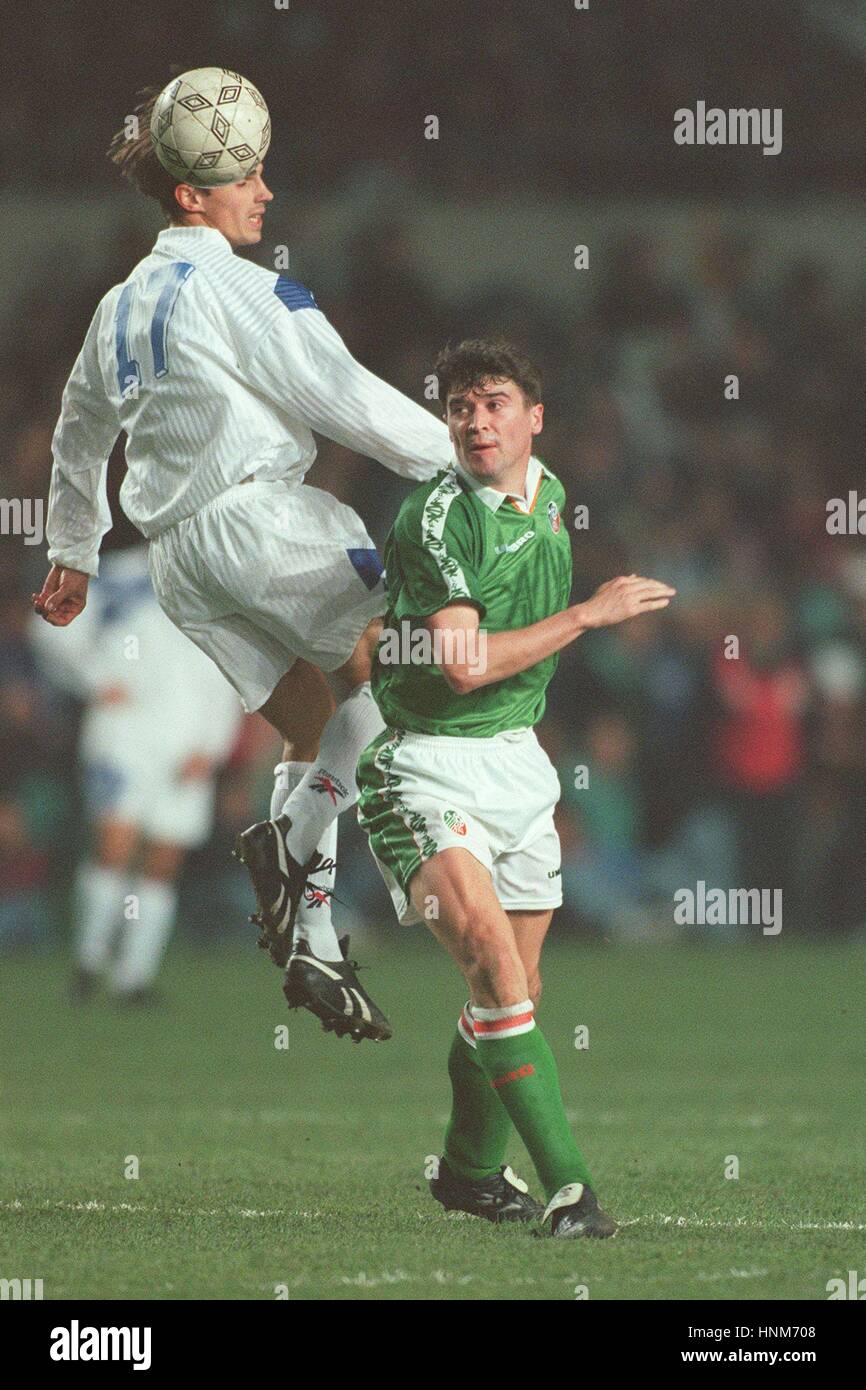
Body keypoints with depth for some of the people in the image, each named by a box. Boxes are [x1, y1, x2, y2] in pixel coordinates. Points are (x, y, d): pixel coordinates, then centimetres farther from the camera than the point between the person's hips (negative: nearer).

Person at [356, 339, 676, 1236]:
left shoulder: (548, 495, 9)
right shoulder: (434, 517, -16)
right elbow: (464, 663, -23)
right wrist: (593, 613, -17)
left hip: (517, 757, 8)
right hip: (427, 765, -7)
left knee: (513, 986, 10)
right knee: (491, 953, -24)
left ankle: (470, 1170, 32)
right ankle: (566, 1185, -27)